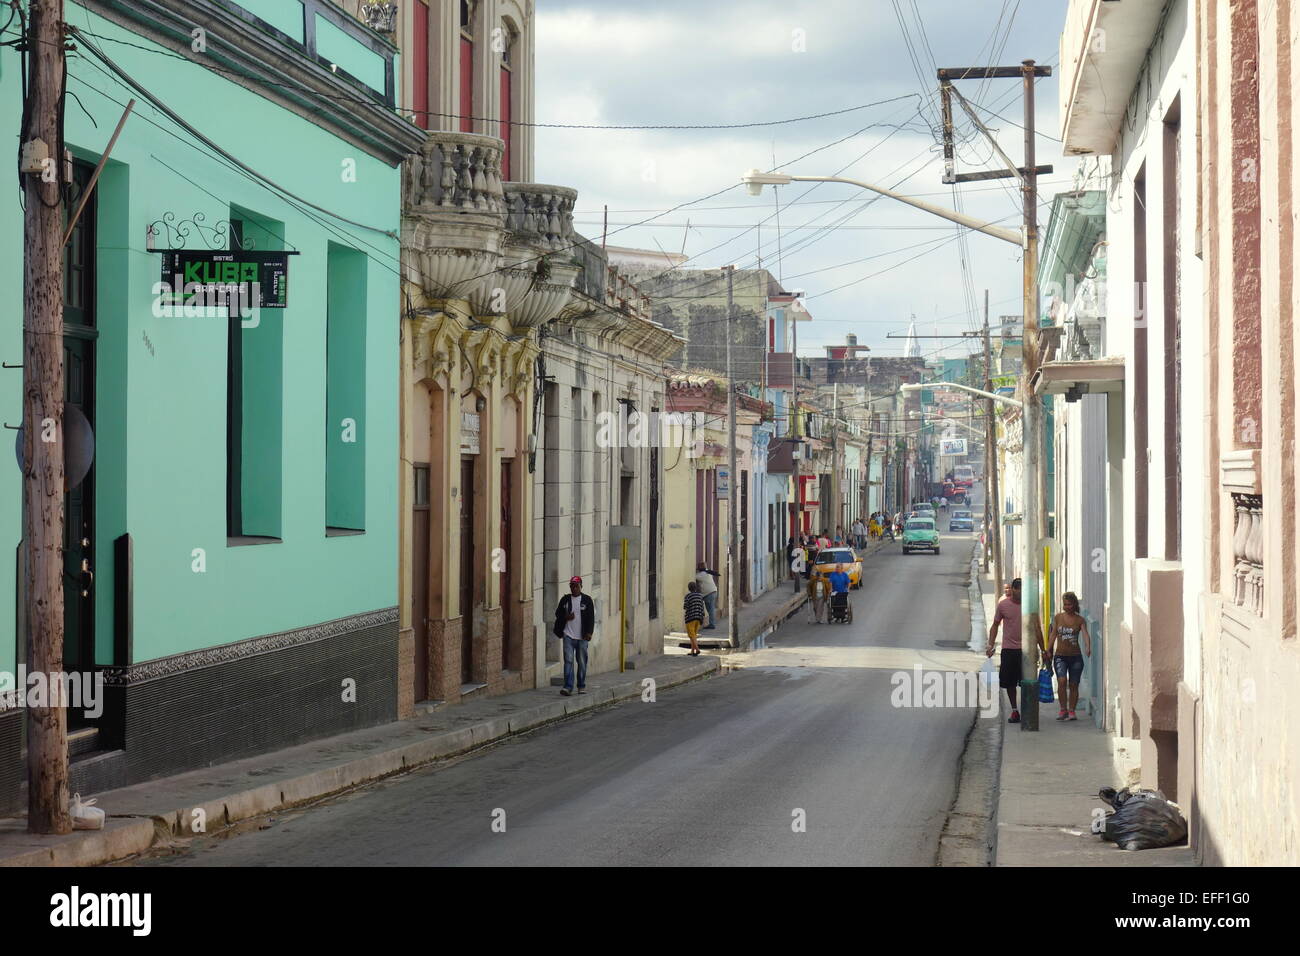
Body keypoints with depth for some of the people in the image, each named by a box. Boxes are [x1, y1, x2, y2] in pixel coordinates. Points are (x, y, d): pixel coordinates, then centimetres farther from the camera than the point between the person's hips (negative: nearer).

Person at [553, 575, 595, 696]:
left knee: (582, 662, 6)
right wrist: (566, 617, -7)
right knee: (568, 660, -10)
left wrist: (589, 632, -11)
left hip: (582, 637, 0)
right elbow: (558, 614, 15)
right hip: (568, 636, 0)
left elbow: (591, 617, 0)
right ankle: (568, 687, -14)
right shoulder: (565, 600, 9)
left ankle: (581, 686, 18)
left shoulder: (587, 600, 4)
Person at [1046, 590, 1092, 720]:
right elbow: (1053, 635, 10)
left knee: (1074, 685, 3)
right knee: (1062, 681, -18)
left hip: (1075, 656, 0)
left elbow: (1085, 634, -12)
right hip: (1060, 656, 0)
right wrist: (1048, 651, 4)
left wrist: (1088, 647, -30)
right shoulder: (1058, 618, 6)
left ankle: (1072, 711, 14)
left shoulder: (1080, 620, 1)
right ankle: (1063, 709, -8)